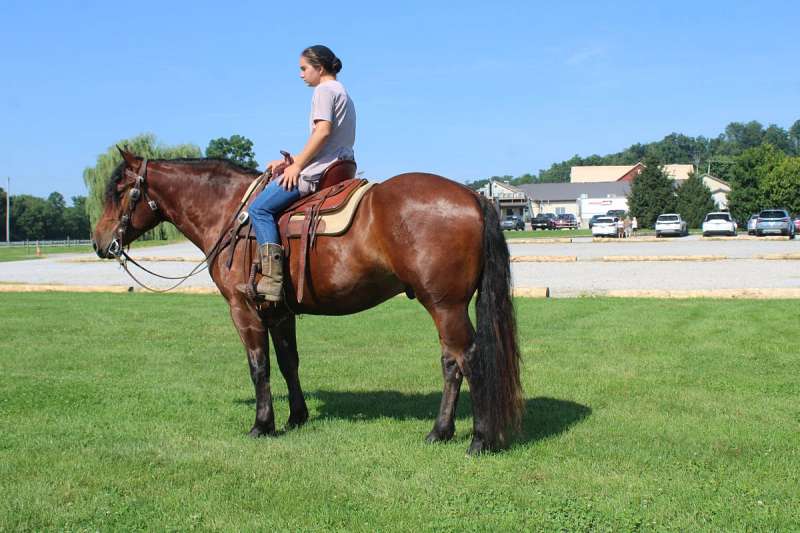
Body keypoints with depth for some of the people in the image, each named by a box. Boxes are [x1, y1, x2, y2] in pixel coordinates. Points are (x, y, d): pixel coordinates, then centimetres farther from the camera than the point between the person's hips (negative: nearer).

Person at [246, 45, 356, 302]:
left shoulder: (324, 90, -5)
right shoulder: (342, 93, 25)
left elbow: (323, 130, -20)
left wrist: (296, 165, -16)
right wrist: (289, 161, 19)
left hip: (319, 171, -11)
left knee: (260, 208, -15)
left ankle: (272, 279, -27)